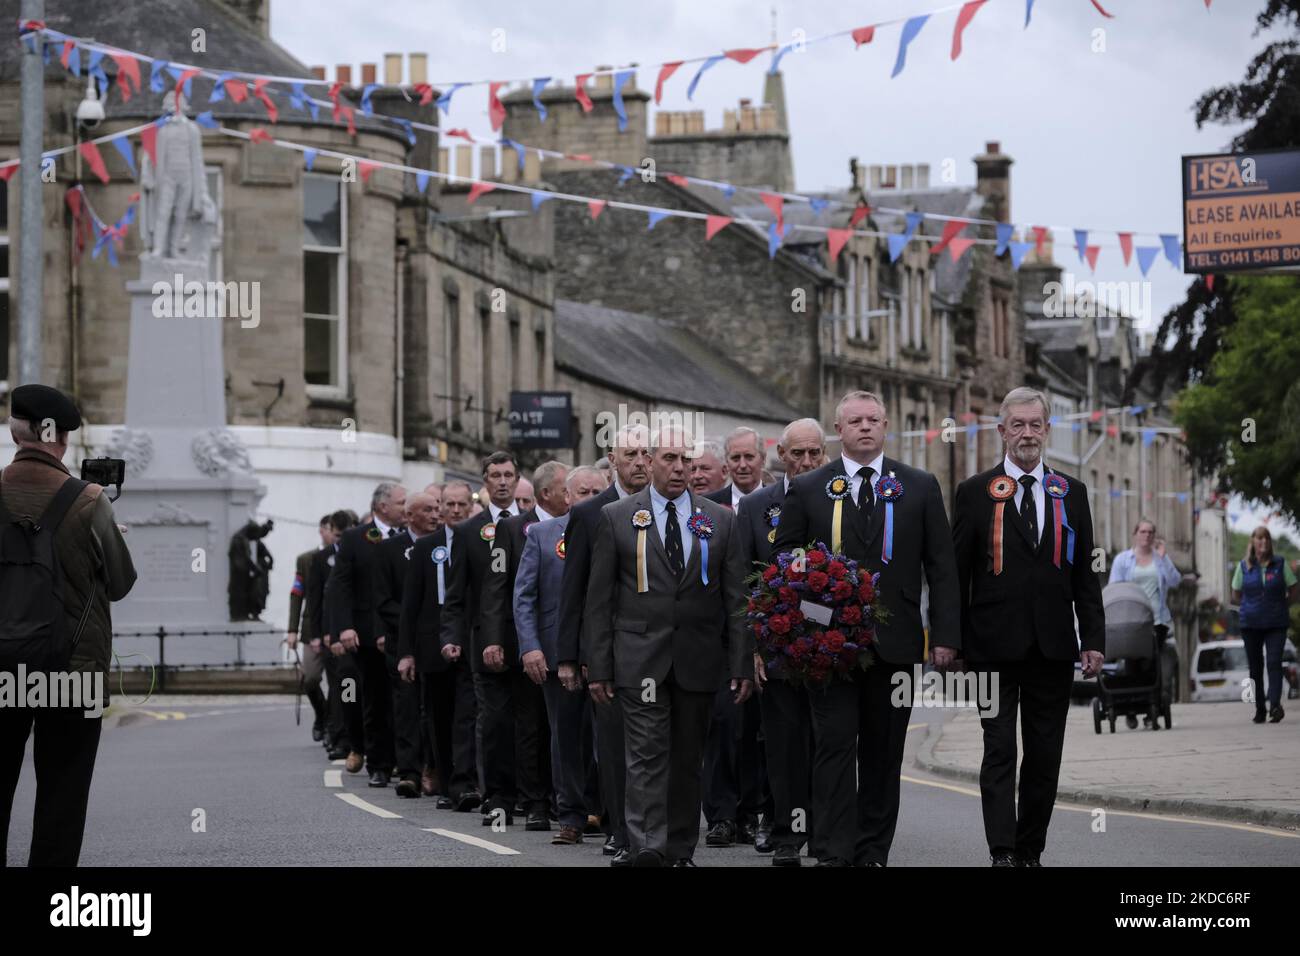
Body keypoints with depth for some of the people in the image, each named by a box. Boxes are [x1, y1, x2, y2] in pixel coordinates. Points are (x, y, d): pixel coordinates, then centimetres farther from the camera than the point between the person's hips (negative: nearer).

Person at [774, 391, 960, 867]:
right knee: (835, 745, -7)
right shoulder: (806, 490, 6)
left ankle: (873, 853, 13)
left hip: (894, 643, 1)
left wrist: (944, 634, -2)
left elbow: (942, 568, 6)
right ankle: (835, 853, -8)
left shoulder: (920, 487, 8)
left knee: (883, 752, 6)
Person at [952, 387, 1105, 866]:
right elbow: (954, 572, 2)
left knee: (1045, 755, 6)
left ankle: (1030, 851, 15)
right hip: (995, 645, -3)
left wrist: (1093, 638, 3)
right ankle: (1002, 853, -10)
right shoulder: (975, 492, 2)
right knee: (999, 752, -6)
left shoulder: (1071, 493, 10)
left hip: (1053, 646, 3)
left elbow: (1085, 572, 11)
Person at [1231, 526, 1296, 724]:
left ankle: (1275, 705, -26)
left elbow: (1293, 591, 10)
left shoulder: (1281, 563, 2)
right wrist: (1252, 606, 6)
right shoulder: (1244, 566, 4)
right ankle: (1259, 709, 13)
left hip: (1276, 624, -2)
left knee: (1274, 663, -16)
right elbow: (1236, 596, 14)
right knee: (1256, 667, 5)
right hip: (1251, 624, 2)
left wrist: (1280, 606, 4)